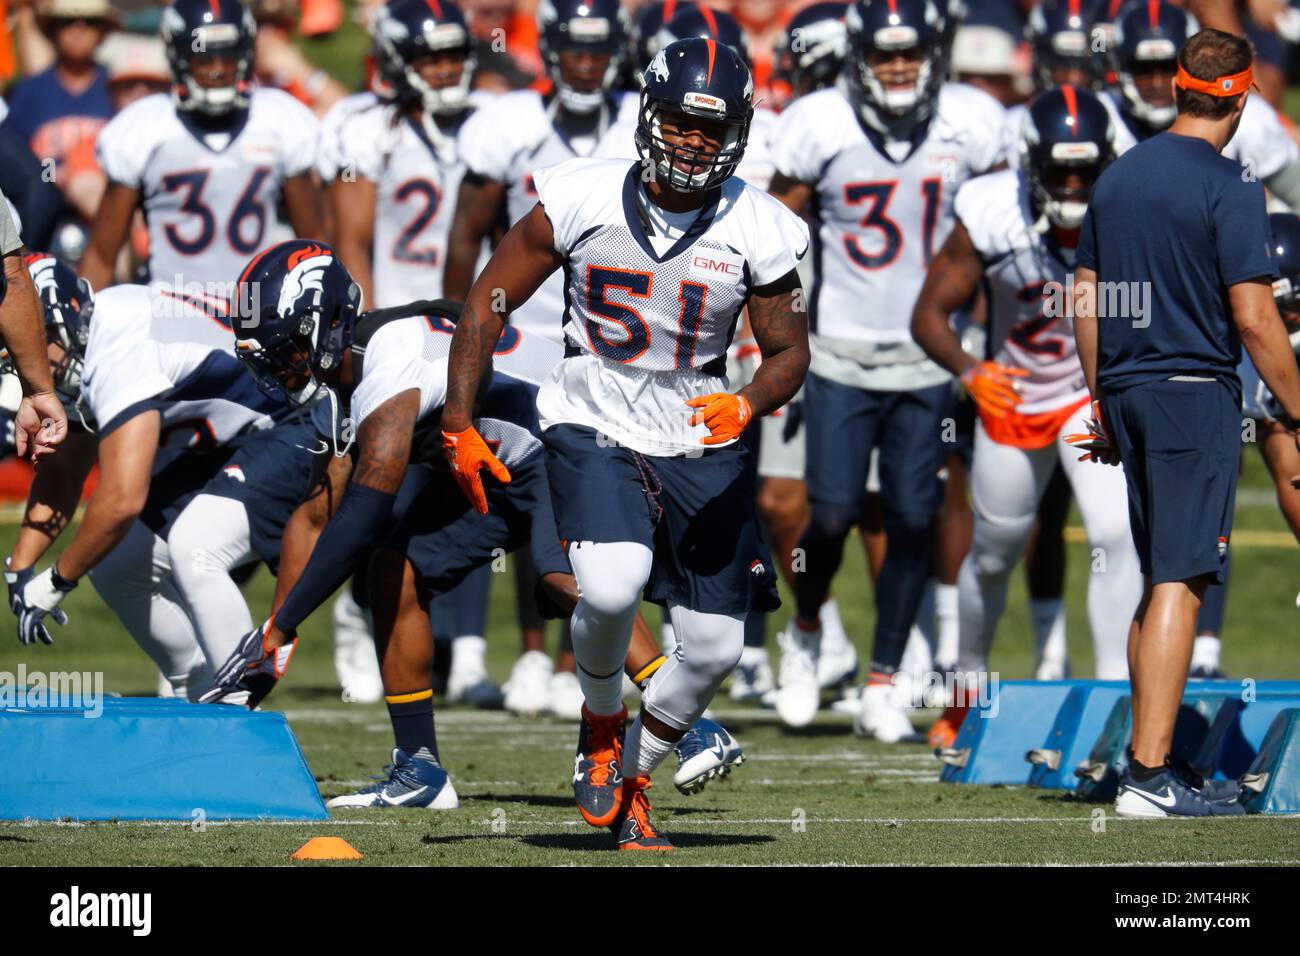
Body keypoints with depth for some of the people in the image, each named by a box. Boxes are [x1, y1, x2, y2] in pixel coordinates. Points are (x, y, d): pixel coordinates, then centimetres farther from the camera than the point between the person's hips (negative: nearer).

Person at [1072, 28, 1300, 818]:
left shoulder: (1117, 178, 11)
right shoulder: (1228, 188, -11)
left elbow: (1087, 303, 15)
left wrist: (1100, 409, 24)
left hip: (1126, 391, 7)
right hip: (1196, 395, -7)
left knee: (1159, 581, 16)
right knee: (1180, 583, -8)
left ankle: (1149, 758, 19)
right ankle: (1150, 774, -14)